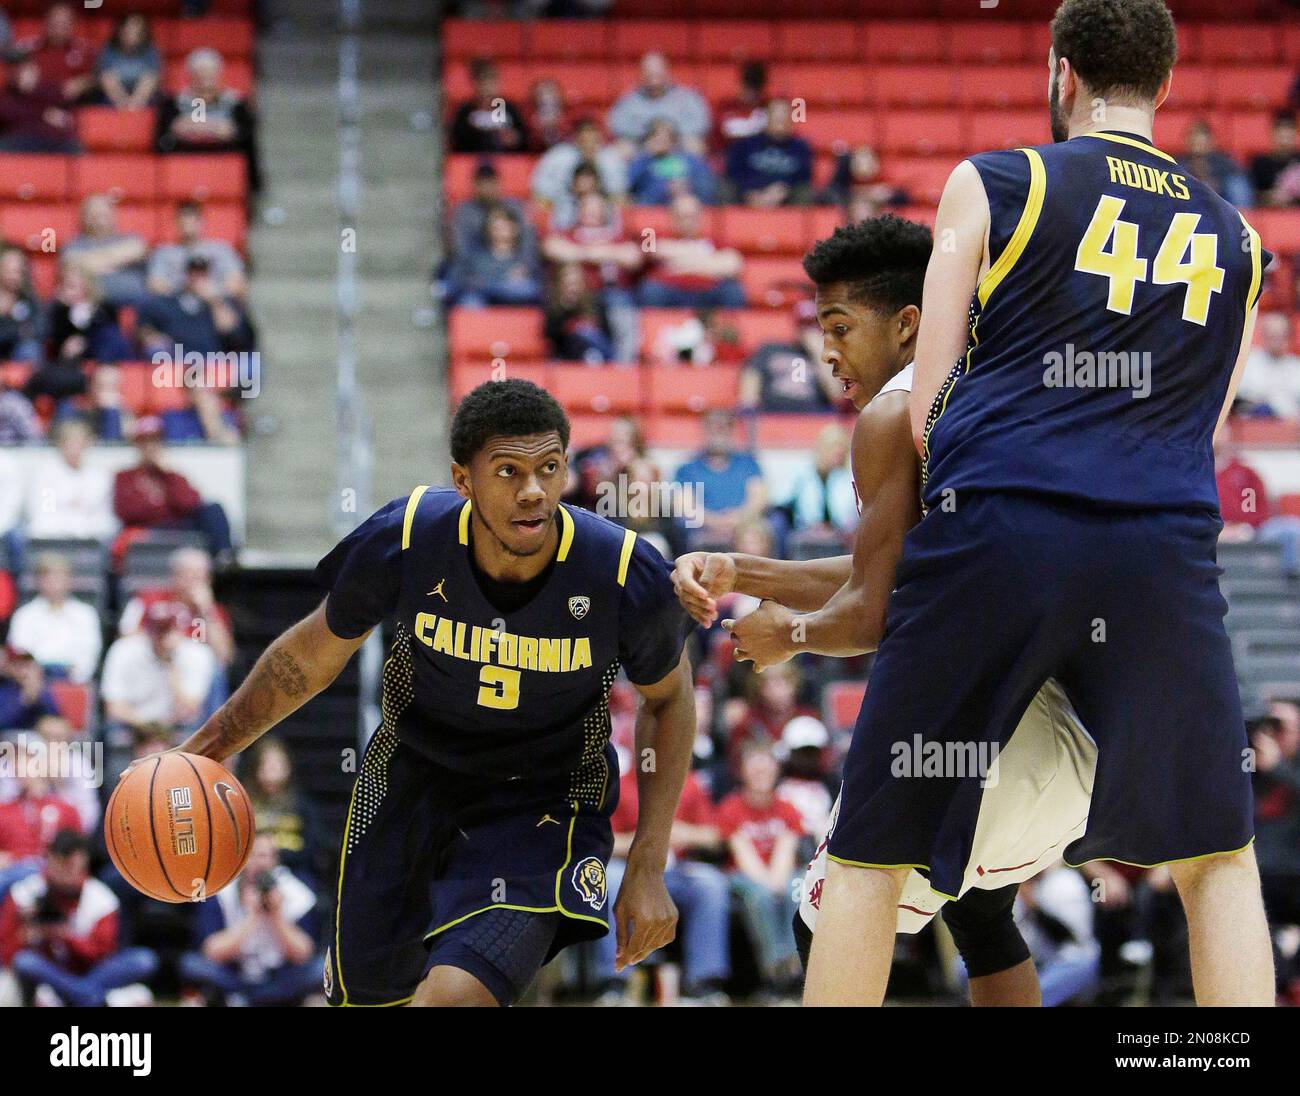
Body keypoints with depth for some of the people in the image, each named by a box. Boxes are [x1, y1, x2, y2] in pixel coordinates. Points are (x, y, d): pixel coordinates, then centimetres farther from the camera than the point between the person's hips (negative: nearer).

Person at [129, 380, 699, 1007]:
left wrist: (647, 868, -7)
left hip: (545, 804, -3)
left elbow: (669, 697, -4)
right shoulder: (403, 539, -23)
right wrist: (209, 746, 7)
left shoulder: (626, 574, -25)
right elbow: (315, 653, -2)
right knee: (365, 992, 20)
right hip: (414, 776, 3)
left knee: (457, 996, -28)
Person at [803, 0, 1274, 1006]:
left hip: (996, 523, -2)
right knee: (1216, 858, 14)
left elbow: (922, 414, 8)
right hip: (1166, 545, 2)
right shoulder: (1234, 238, 20)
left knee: (873, 849, 8)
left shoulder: (993, 183, 9)